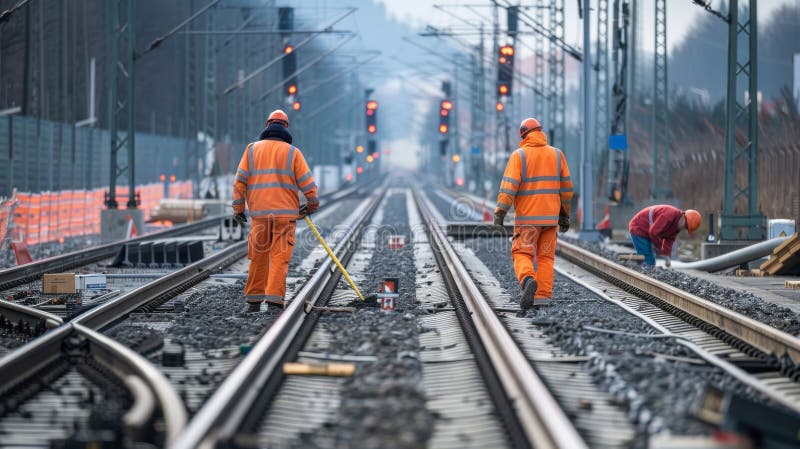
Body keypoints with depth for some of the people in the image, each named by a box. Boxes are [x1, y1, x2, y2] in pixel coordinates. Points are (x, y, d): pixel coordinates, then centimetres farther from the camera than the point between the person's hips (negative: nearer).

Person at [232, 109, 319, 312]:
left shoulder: (252, 149, 8)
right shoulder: (293, 152, 2)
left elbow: (240, 181, 3)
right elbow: (307, 182, -1)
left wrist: (238, 208, 10)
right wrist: (312, 204, 16)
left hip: (259, 213, 2)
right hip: (285, 212, -2)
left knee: (258, 257, 11)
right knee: (280, 258, -3)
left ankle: (254, 301, 14)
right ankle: (274, 299, -13)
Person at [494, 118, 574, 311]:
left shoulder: (519, 155, -5)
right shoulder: (556, 154, 6)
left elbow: (509, 185, -15)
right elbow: (566, 188, 8)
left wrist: (500, 212, -15)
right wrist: (564, 214, 16)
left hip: (527, 216, -3)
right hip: (550, 216, 3)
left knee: (522, 254, 1)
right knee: (546, 256, 10)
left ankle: (528, 280, -27)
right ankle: (543, 295, 1)